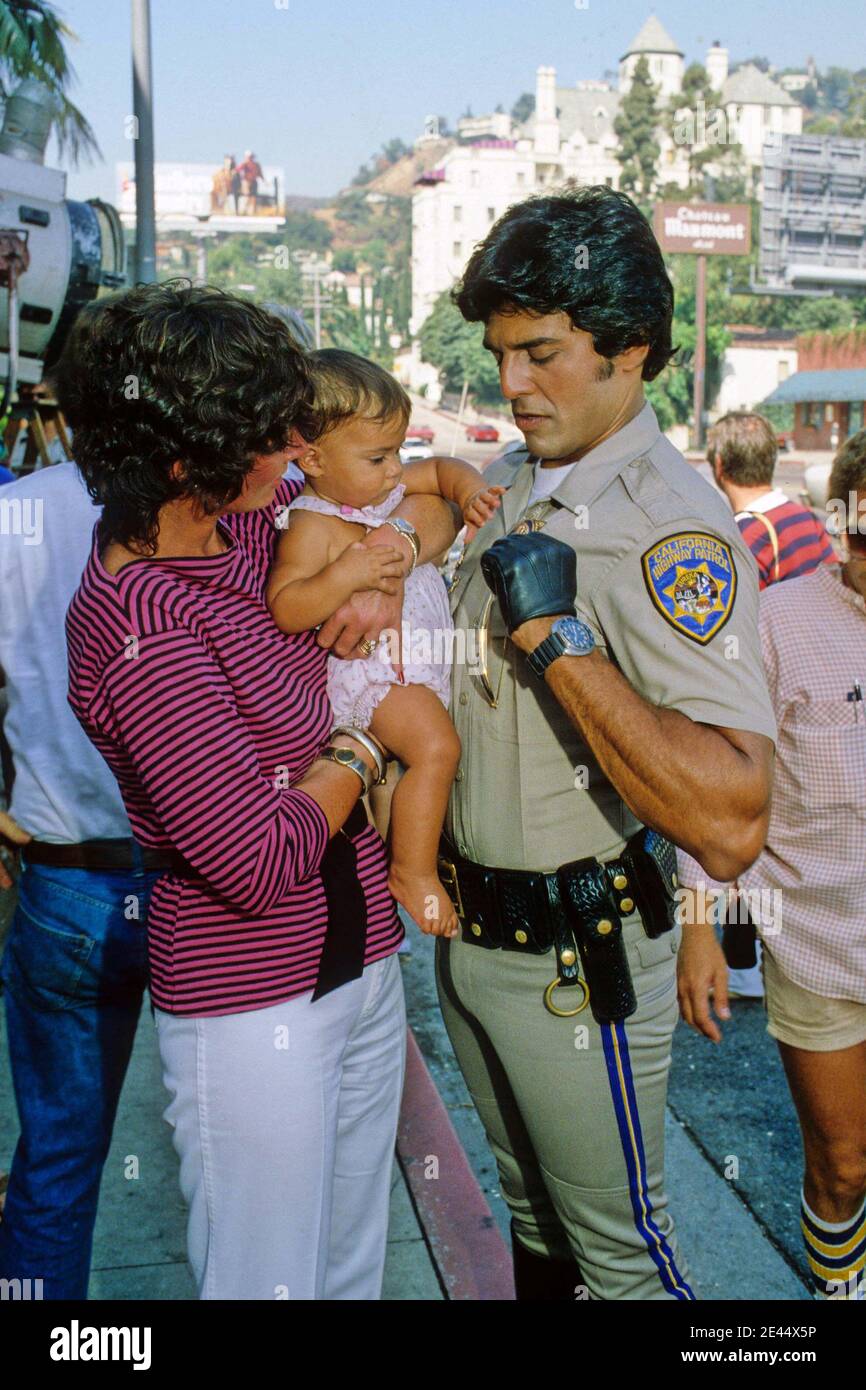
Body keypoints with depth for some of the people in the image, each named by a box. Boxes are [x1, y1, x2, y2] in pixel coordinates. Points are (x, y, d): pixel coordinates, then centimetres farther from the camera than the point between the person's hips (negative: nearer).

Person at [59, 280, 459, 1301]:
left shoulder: (241, 527, 1)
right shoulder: (142, 631, -24)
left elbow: (426, 502, 16)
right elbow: (262, 860, -25)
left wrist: (390, 561, -6)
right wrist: (353, 751, -8)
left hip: (359, 962, 8)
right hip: (251, 1006, -8)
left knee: (353, 1264, 21)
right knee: (267, 1281, 10)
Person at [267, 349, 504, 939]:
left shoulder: (387, 489, 6)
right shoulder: (312, 525, -19)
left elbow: (441, 469, 21)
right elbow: (284, 609, -27)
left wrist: (470, 489, 0)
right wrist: (346, 573, -38)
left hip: (424, 661, 10)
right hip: (369, 673, -10)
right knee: (435, 745, -28)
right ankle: (413, 872, -15)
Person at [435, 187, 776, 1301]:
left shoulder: (672, 528, -24)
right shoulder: (505, 482, 2)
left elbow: (731, 825, -35)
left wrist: (560, 633, -34)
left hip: (576, 958, -7)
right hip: (466, 930, 8)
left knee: (618, 1245, 13)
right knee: (533, 1208, 27)